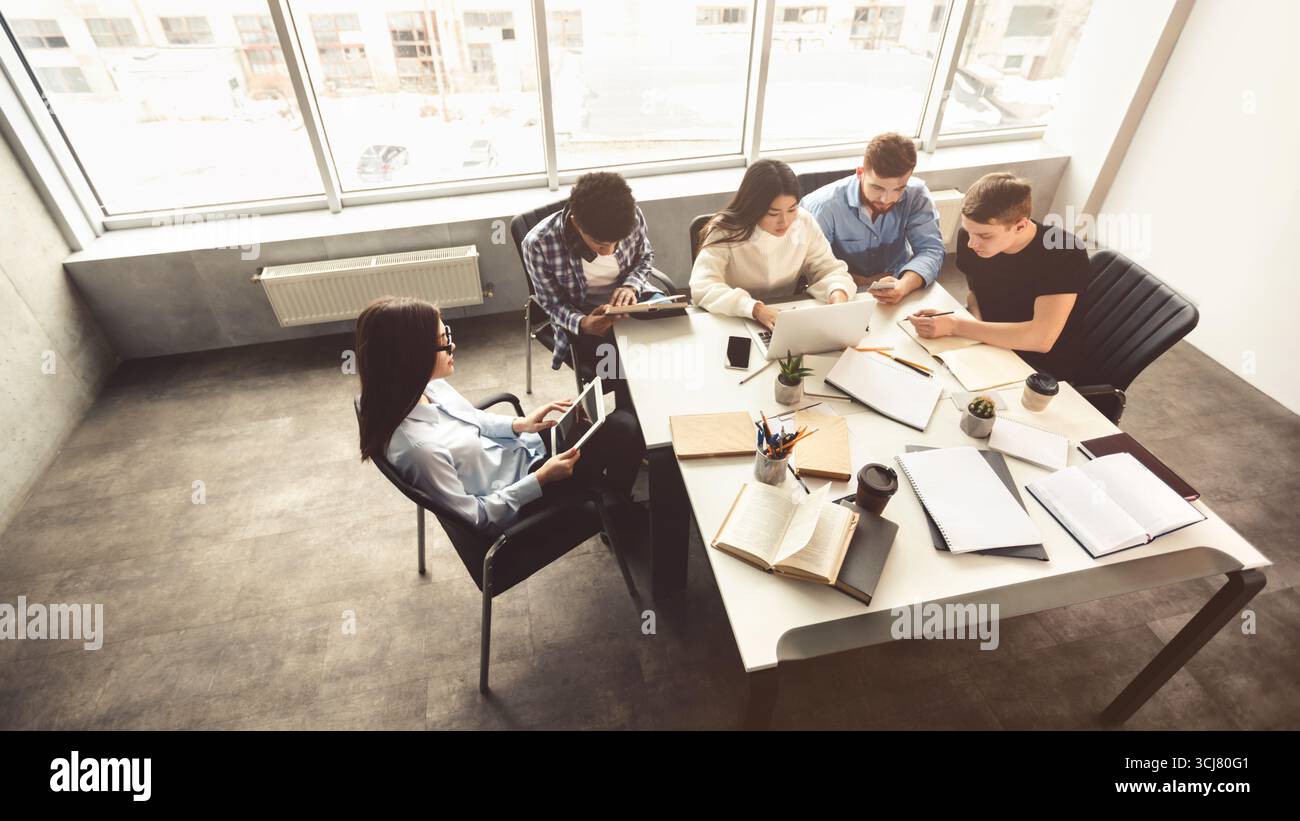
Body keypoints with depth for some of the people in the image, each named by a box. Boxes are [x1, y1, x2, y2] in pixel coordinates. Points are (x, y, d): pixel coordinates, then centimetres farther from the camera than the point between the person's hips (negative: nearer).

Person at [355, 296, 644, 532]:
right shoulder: (417, 446, -35)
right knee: (624, 430, -8)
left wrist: (518, 424, -6)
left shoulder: (425, 384, -12)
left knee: (620, 422, 4)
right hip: (520, 495, -7)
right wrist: (541, 478, -23)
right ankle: (621, 513, 20)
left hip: (518, 449, 8)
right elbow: (473, 516, -24)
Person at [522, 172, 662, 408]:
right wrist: (581, 323, -31)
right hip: (581, 318, -3)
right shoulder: (538, 244, -24)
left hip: (630, 299, 4)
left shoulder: (633, 216, -17)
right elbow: (553, 303, -10)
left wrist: (631, 285, -16)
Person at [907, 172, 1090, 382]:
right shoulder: (970, 237, -11)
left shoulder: (1065, 255, -26)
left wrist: (954, 326, -35)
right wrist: (977, 322, -14)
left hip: (1043, 373, -5)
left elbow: (1041, 338, -33)